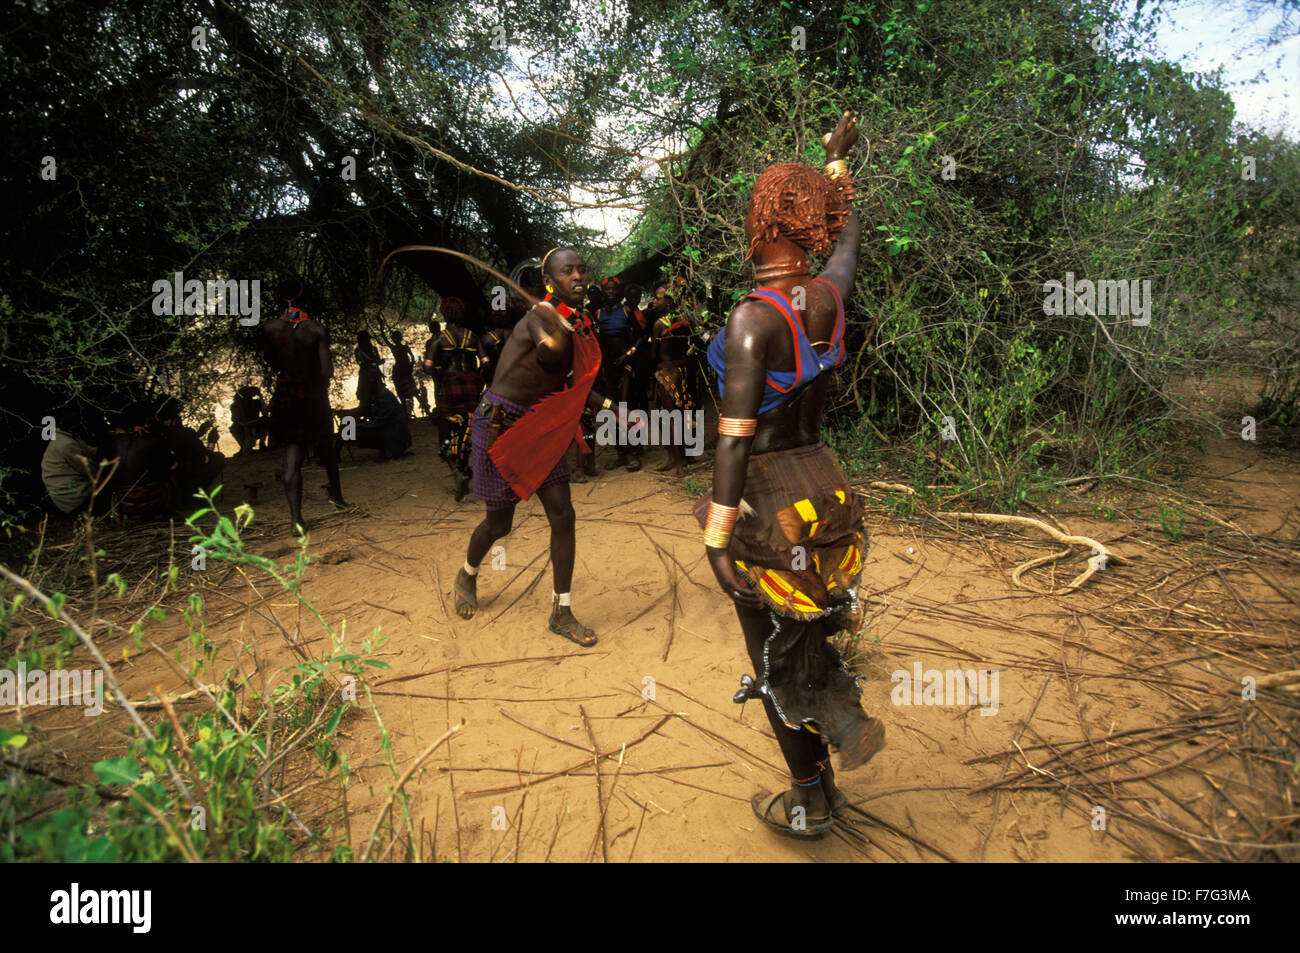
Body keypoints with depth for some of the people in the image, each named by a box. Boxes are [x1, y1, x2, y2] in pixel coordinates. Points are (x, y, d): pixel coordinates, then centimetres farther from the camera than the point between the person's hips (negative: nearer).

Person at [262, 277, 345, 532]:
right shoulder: (317, 329, -10)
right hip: (313, 394, -1)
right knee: (325, 447, 19)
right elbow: (327, 370, -11)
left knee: (292, 456, -1)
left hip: (285, 394, 1)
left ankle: (296, 515, -9)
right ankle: (336, 494, 36)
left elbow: (273, 365, 8)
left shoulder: (269, 328, -3)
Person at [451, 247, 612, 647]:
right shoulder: (542, 315, -18)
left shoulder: (575, 324, 7)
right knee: (499, 523, 6)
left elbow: (567, 383, 17)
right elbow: (549, 354, -38)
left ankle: (561, 613, 9)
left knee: (563, 517, -3)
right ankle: (467, 576, 40)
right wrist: (559, 327, -53)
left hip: (539, 429, 7)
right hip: (499, 427, -7)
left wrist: (608, 406, 10)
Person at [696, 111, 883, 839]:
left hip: (765, 499, -7)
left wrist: (716, 539, -21)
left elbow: (736, 437, -25)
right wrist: (837, 159, 36)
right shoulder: (830, 295, -1)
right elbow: (849, 237, 22)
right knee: (804, 631, 27)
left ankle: (812, 804, 27)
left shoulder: (754, 318, -22)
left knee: (777, 656, 11)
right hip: (822, 482, 7)